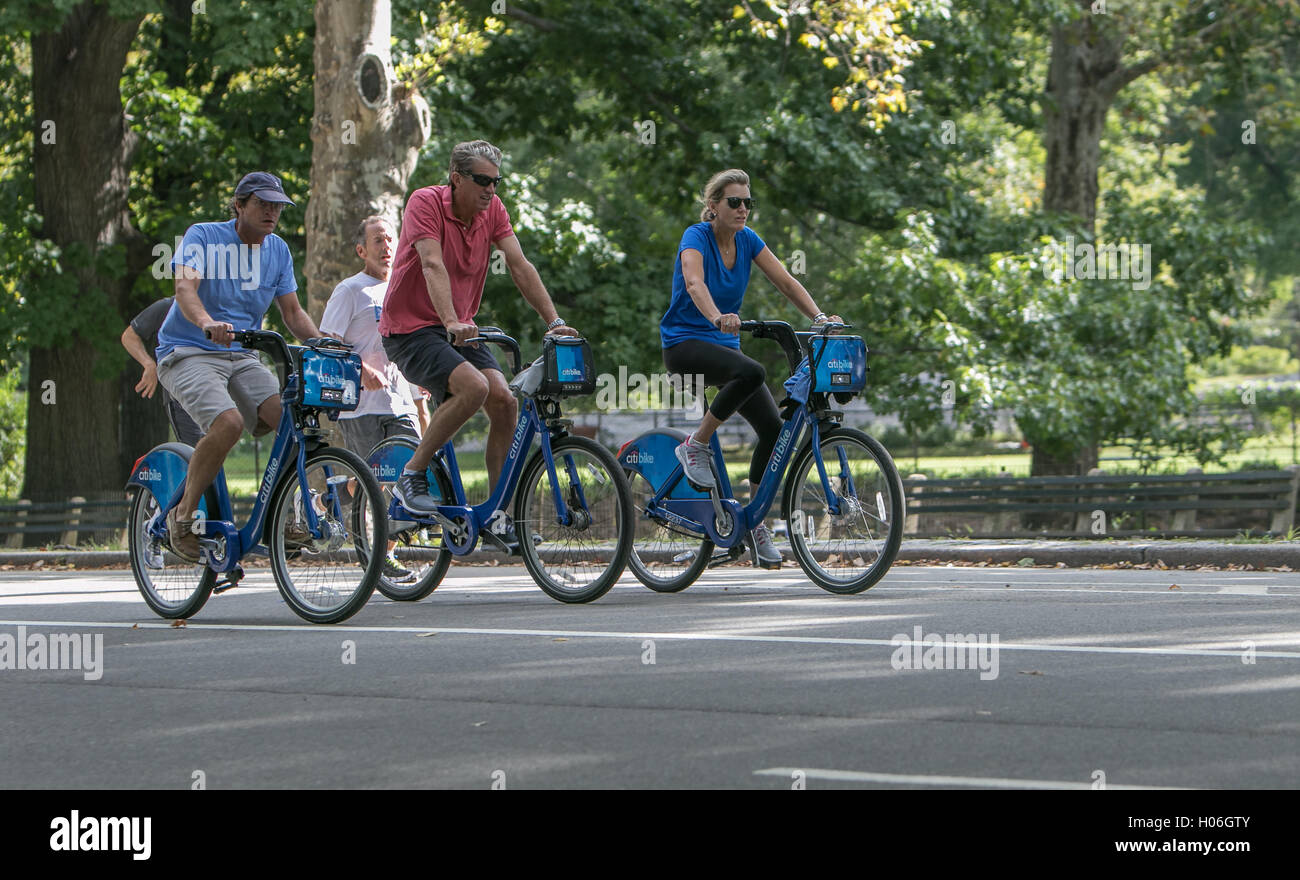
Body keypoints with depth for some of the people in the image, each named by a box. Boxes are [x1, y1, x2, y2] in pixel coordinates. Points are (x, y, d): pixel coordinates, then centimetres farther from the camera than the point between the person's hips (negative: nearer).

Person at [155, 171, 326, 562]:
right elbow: (185, 287, -25)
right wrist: (208, 323, -46)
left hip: (241, 358, 6)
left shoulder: (277, 250, 9)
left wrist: (320, 341, -10)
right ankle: (183, 516, -15)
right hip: (189, 354, -6)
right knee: (227, 422, -32)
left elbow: (292, 311, 11)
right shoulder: (203, 236, -9)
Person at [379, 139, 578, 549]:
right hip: (411, 330, -6)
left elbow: (519, 265, -3)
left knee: (504, 400, -14)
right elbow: (432, 265, -28)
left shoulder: (492, 209, 2)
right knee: (474, 386, -30)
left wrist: (554, 322, -13)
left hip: (461, 329, 6)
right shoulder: (425, 202, -16)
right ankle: (412, 475, -14)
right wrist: (451, 323, -41)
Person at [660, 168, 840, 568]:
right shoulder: (696, 237, -16)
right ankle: (694, 446, -18)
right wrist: (718, 318, -54)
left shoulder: (747, 239, 3)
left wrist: (819, 317, -18)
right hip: (684, 343, -7)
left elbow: (786, 282, -2)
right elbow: (695, 283, -35)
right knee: (751, 372, -36)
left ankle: (755, 520, 5)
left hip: (724, 343, 7)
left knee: (773, 426, -8)